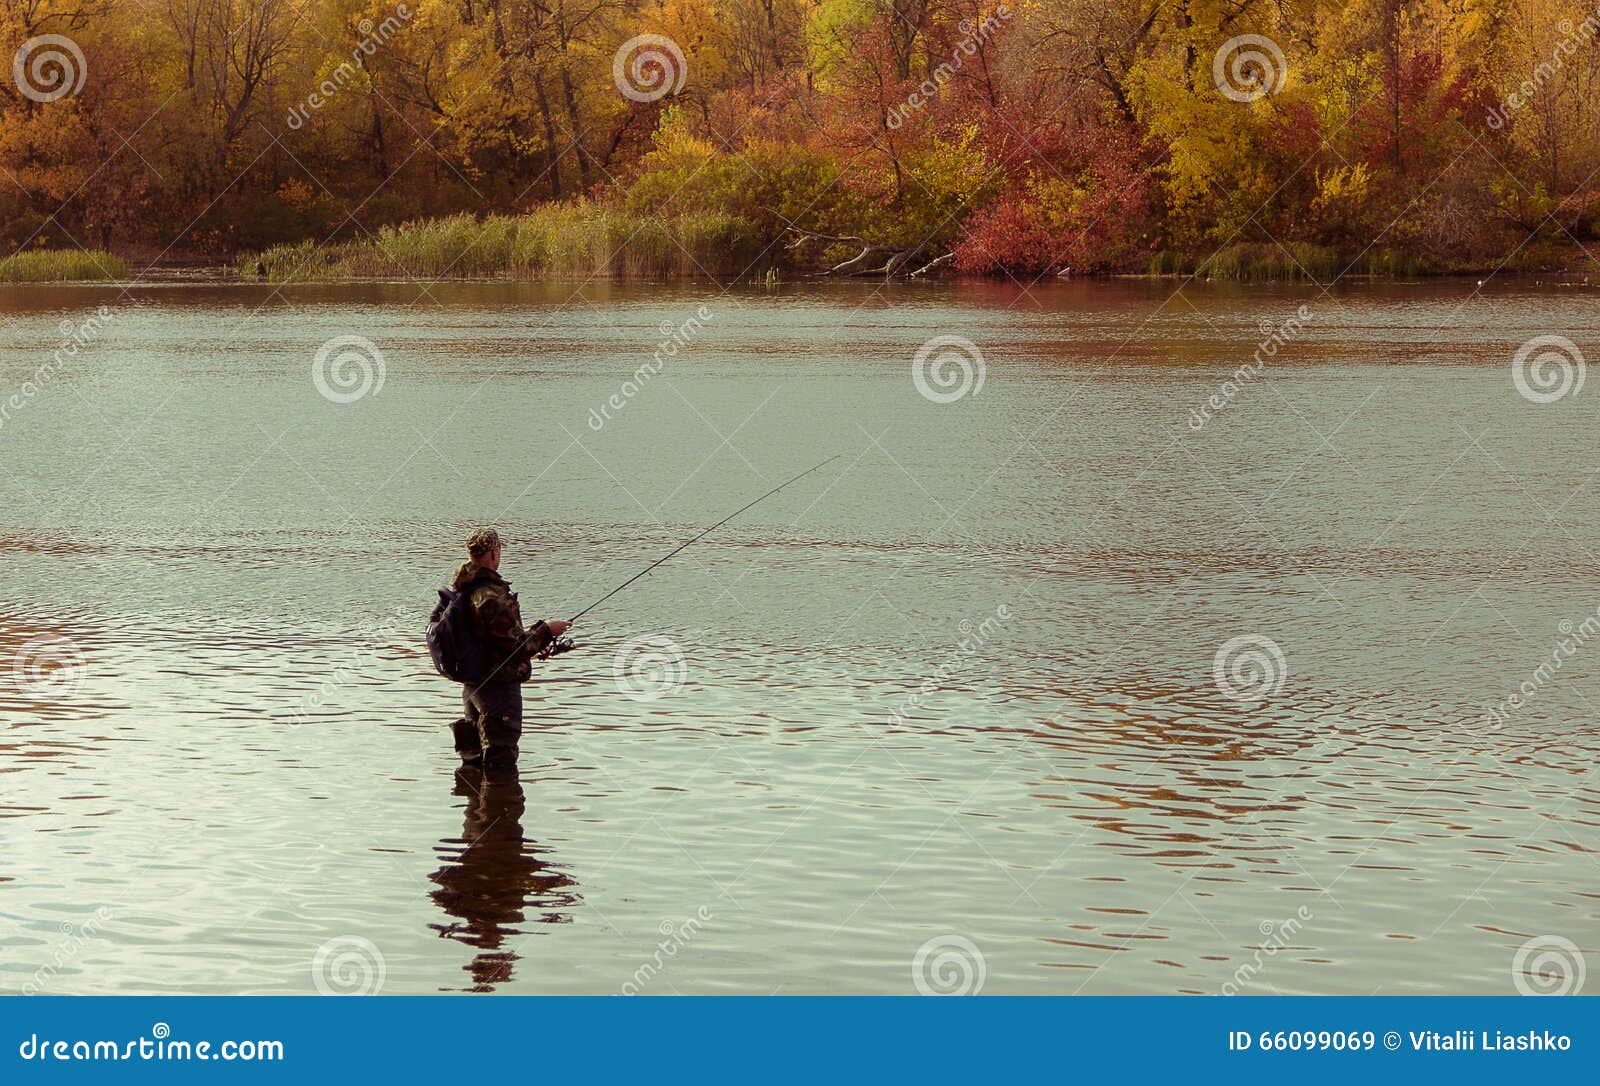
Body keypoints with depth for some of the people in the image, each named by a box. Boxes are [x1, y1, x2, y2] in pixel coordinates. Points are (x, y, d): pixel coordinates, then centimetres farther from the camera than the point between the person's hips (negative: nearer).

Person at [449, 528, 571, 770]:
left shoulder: (462, 591, 6)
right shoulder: (493, 596, -24)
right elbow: (517, 647, -22)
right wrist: (546, 630, -7)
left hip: (471, 684, 9)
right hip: (499, 686, -9)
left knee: (473, 761, 19)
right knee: (500, 762, -2)